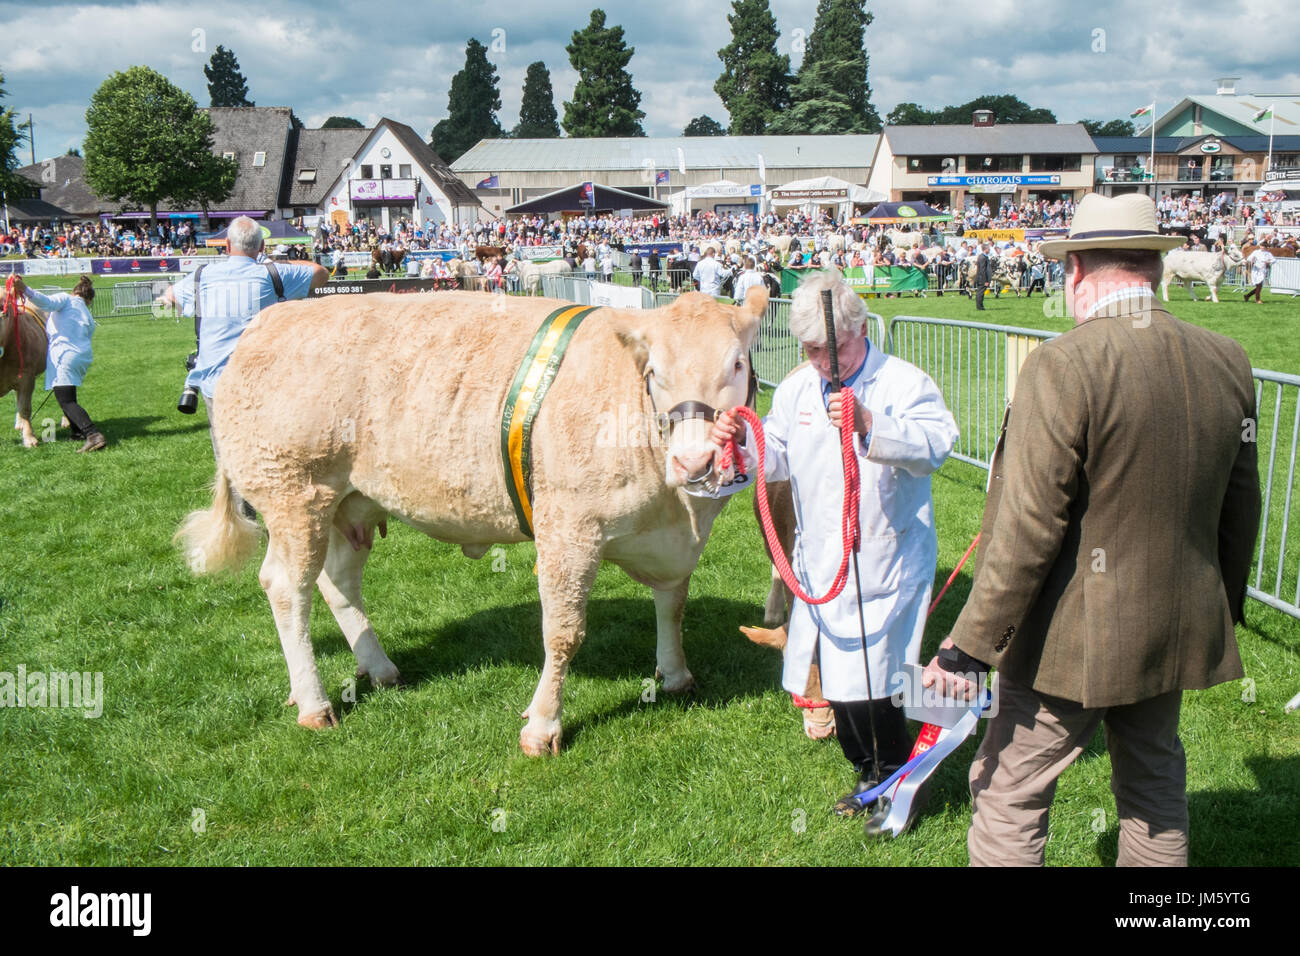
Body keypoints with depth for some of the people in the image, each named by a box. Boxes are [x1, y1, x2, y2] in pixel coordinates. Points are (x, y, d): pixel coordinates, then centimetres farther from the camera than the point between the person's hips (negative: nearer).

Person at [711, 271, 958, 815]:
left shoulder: (903, 382, -9)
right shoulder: (796, 389, 9)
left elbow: (935, 444, -26)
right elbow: (776, 460, 11)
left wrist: (870, 425, -42)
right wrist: (740, 444, -11)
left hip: (887, 560, -6)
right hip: (821, 562, 6)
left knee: (872, 682, -6)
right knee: (836, 677, 14)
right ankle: (867, 771, 38)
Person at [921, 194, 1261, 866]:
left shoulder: (1065, 365, -22)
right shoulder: (1227, 362, -1)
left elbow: (1028, 529, -23)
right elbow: (1240, 508, 9)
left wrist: (968, 646, -15)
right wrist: (1223, 609, 23)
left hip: (1072, 642, -7)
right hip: (1178, 631, 7)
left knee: (1008, 799, 9)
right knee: (1155, 791, 24)